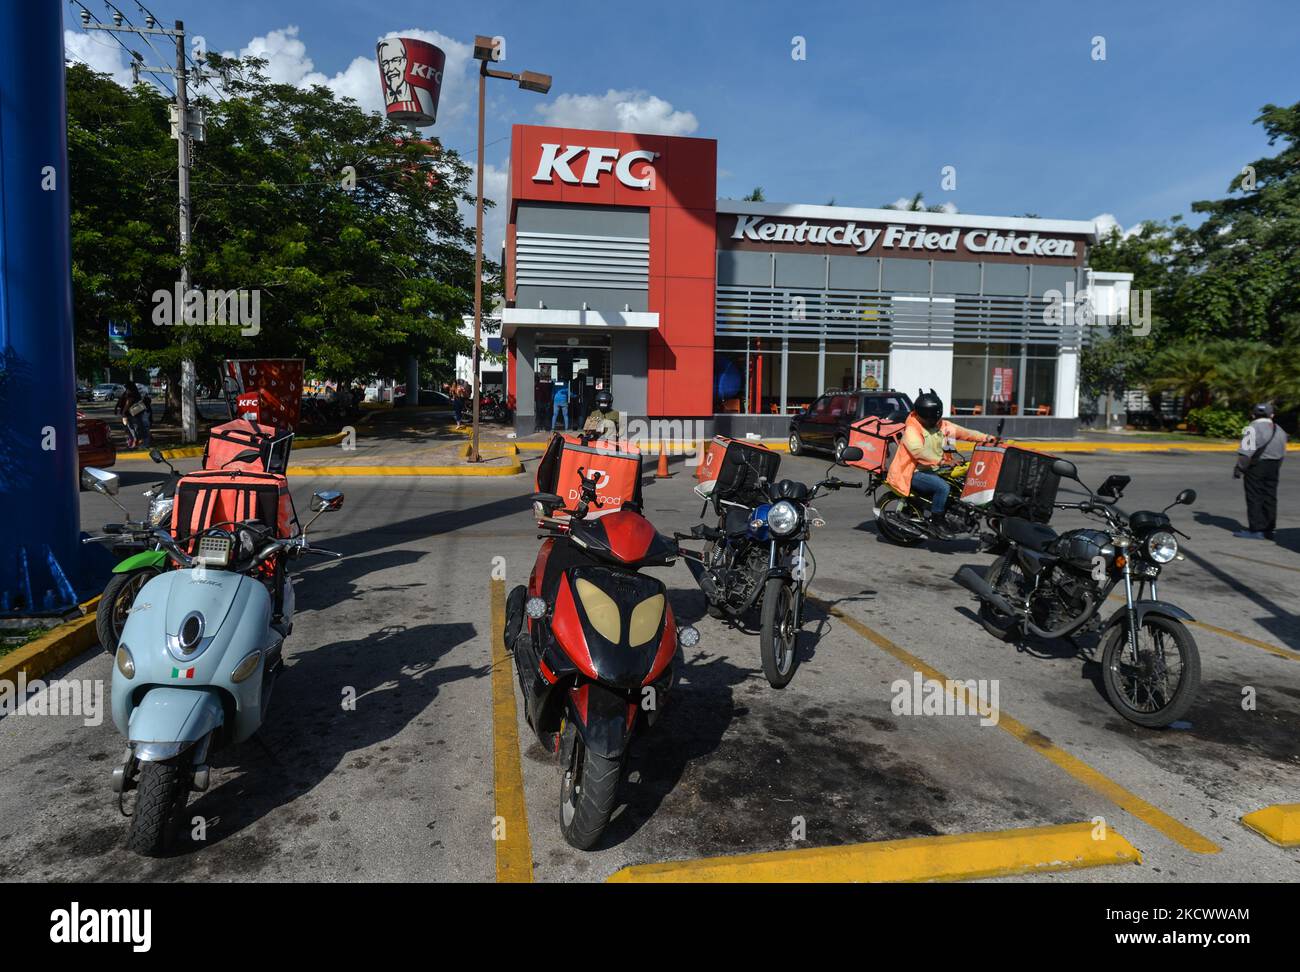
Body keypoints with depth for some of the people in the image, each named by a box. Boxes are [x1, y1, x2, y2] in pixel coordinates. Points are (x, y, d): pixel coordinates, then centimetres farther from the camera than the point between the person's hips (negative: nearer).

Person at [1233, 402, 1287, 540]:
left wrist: (1239, 469, -13)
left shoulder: (1253, 428, -10)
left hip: (1256, 466, -7)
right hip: (1273, 467, 7)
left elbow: (1246, 452, -17)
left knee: (1254, 498, -3)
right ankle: (1268, 530, 14)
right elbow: (1282, 454, 17)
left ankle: (1256, 530, -4)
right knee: (1270, 498, 10)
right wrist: (1276, 469, 24)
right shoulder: (1279, 430, 14)